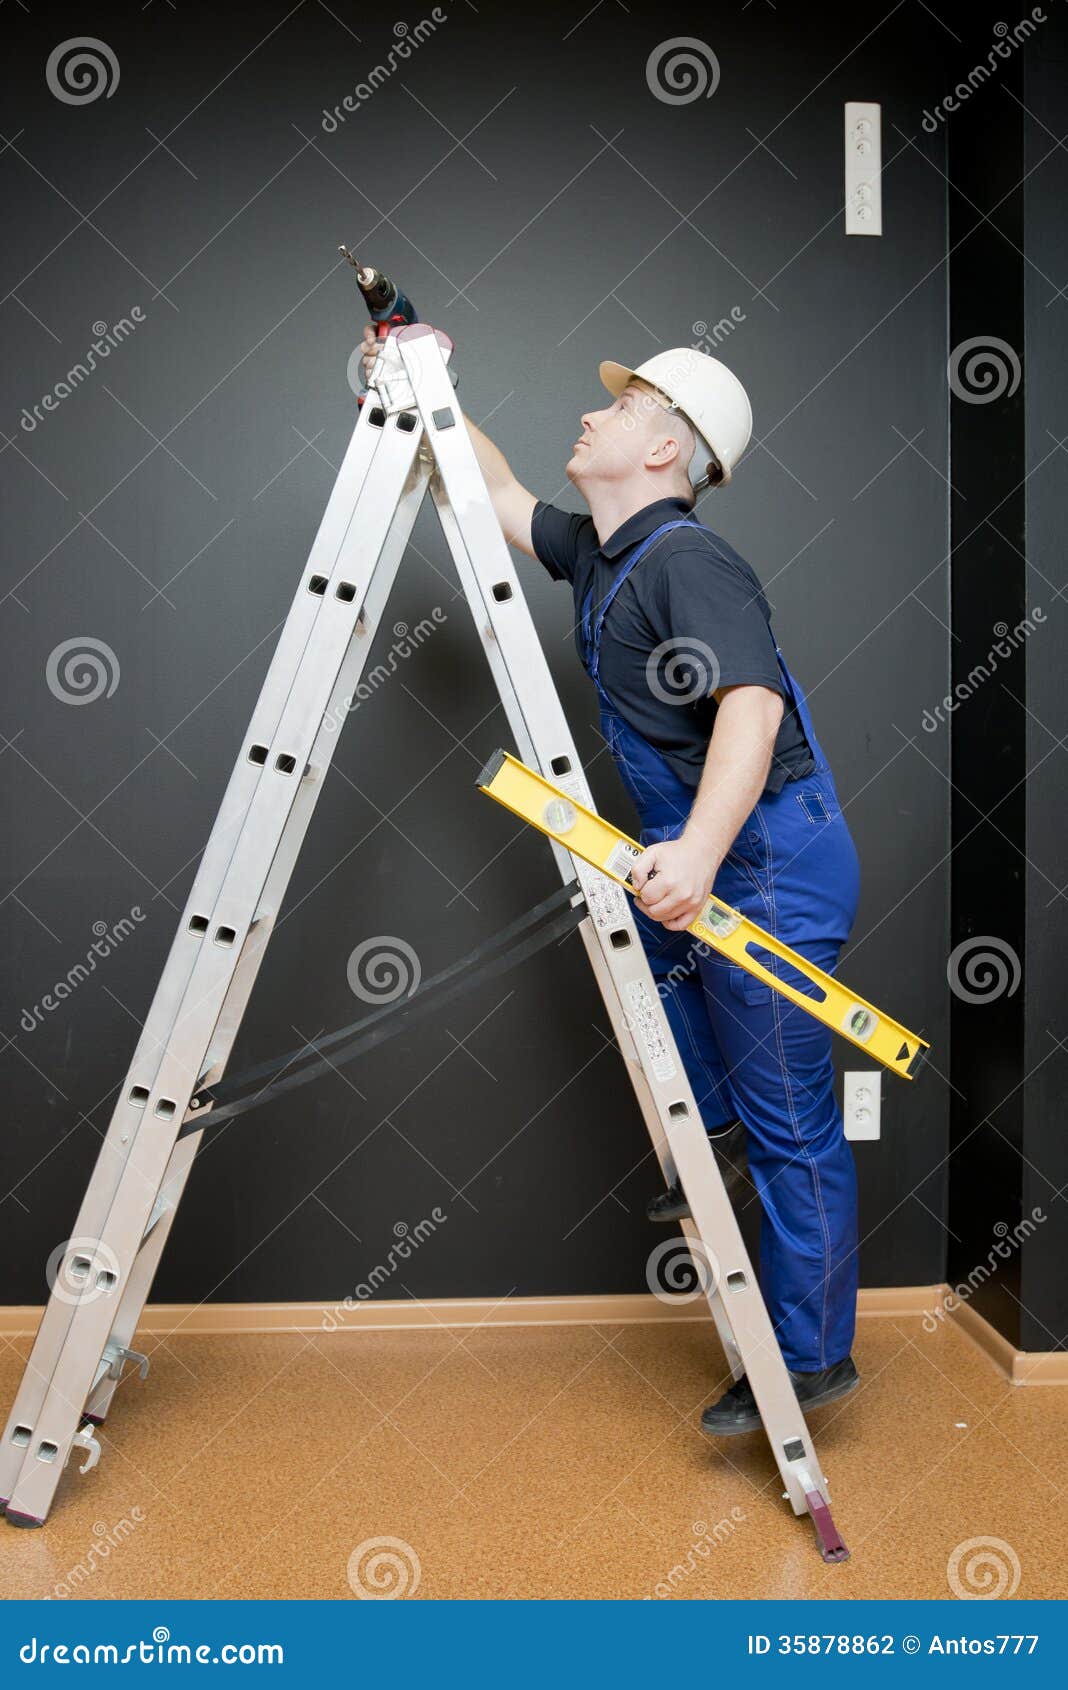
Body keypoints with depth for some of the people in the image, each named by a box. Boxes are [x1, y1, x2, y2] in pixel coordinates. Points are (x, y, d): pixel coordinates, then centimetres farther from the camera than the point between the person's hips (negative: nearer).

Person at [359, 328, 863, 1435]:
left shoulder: (690, 564, -20)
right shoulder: (596, 553, 10)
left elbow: (751, 705, -35)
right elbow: (501, 499, 24)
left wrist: (698, 851, -49)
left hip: (770, 863, -10)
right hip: (698, 854, 10)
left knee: (790, 1124, 0)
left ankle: (811, 1360, 14)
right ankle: (713, 1130, 35)